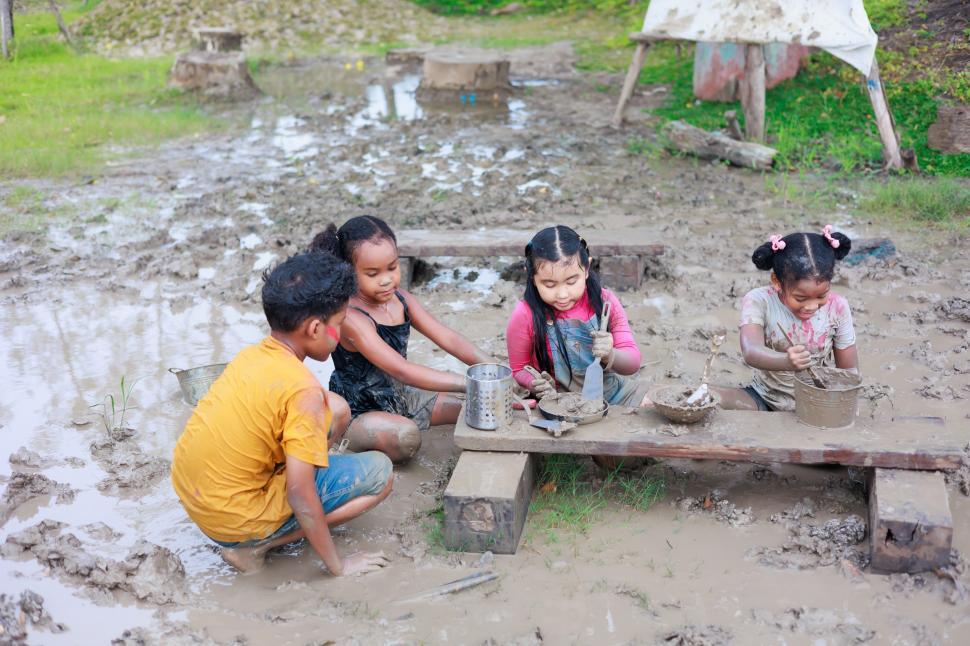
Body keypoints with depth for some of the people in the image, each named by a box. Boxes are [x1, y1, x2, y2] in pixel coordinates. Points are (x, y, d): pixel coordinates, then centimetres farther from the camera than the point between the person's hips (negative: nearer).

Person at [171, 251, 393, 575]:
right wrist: (338, 565, -13)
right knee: (379, 471, -4)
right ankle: (254, 546, -4)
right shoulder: (304, 391, -24)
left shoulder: (251, 355, 0)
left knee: (334, 408, 15)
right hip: (235, 520, -8)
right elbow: (300, 493, -23)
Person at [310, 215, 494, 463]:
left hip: (397, 397, 7)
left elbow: (448, 339, -7)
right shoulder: (351, 318, -28)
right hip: (358, 415, -7)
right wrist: (470, 384, -41)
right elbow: (401, 370, -35)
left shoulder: (402, 300, -3)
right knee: (405, 435, -37)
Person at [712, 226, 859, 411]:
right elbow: (751, 352, -34)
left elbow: (849, 369, 0)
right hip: (765, 399, -1)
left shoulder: (837, 308, -9)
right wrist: (787, 361, -54)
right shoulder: (759, 302, -16)